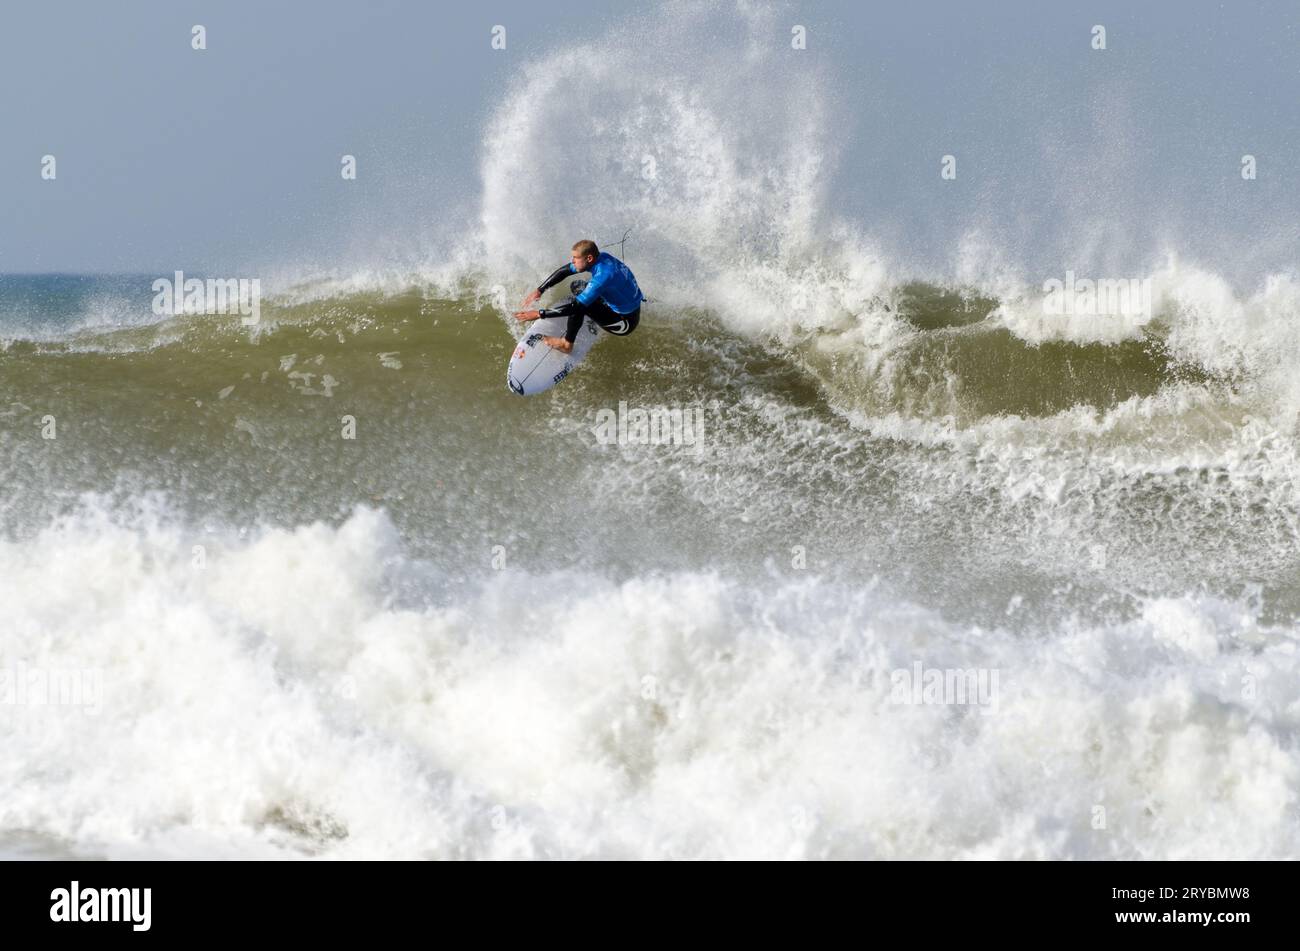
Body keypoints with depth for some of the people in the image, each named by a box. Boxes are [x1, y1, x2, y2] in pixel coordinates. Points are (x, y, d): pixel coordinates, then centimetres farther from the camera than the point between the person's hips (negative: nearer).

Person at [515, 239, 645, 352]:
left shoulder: (603, 276, -35)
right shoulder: (601, 257, -9)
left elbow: (576, 307, -34)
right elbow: (564, 271, 4)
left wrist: (539, 314, -31)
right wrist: (539, 290, -1)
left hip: (626, 321, -9)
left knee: (580, 304, -23)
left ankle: (566, 344, -4)